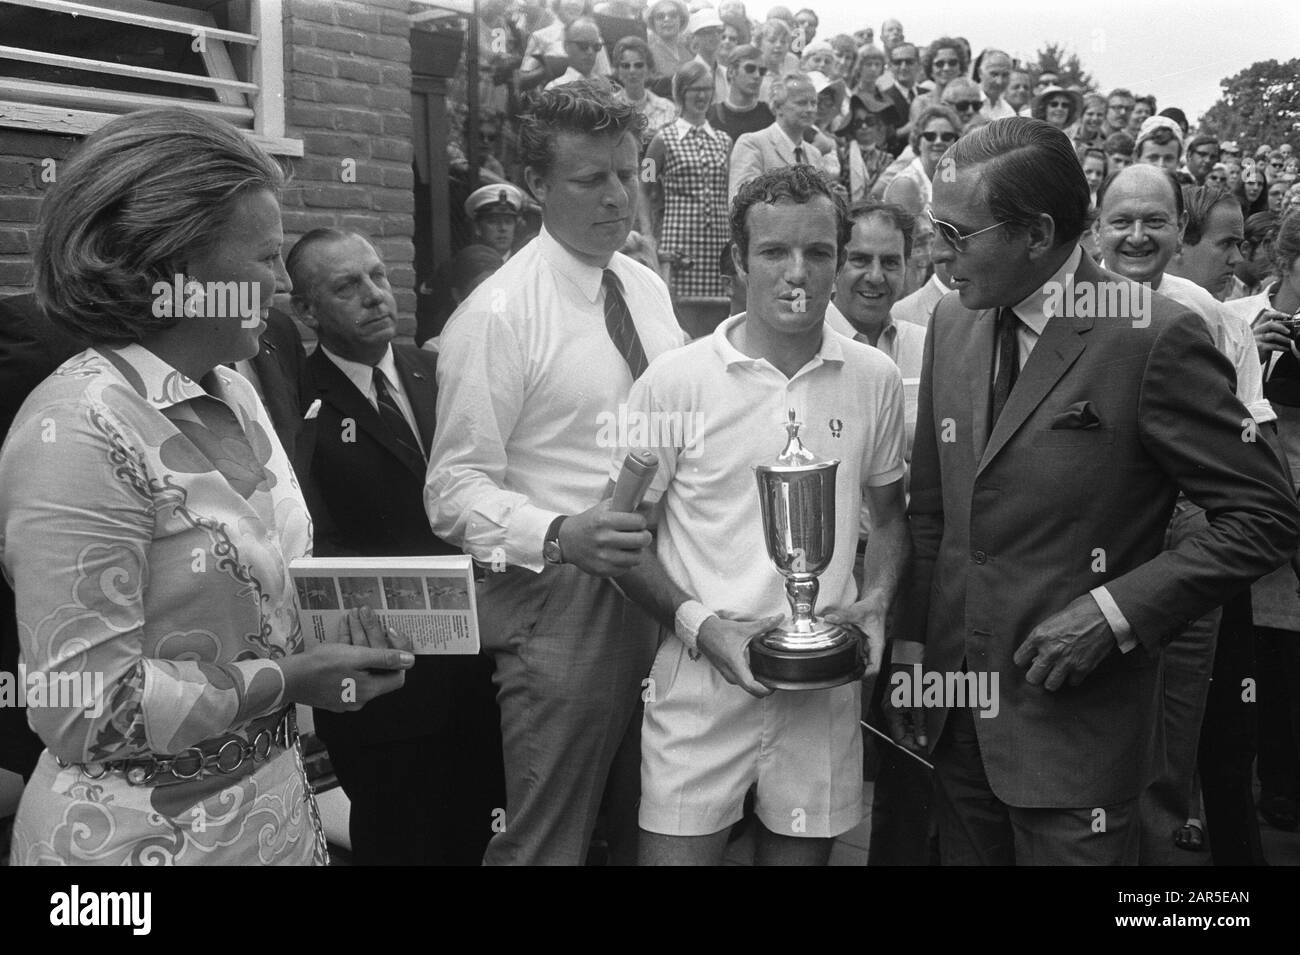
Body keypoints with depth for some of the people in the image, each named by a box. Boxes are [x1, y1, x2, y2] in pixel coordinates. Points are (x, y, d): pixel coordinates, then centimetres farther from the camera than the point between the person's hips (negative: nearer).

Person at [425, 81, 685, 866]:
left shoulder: (651, 290, 8)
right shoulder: (496, 315, -13)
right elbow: (456, 490, -15)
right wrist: (559, 536, -31)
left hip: (663, 593, 7)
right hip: (563, 603, -7)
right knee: (547, 842, 5)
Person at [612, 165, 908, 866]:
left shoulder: (875, 380, 3)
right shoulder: (675, 381, -7)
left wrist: (876, 600, -2)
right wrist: (697, 623, -14)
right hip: (701, 681, -2)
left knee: (803, 851, 15)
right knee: (677, 852, 1)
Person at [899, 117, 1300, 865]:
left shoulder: (1155, 338, -15)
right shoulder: (952, 323, 4)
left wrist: (1117, 610, -17)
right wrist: (911, 642, 6)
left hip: (1072, 719, -5)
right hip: (955, 710, 6)